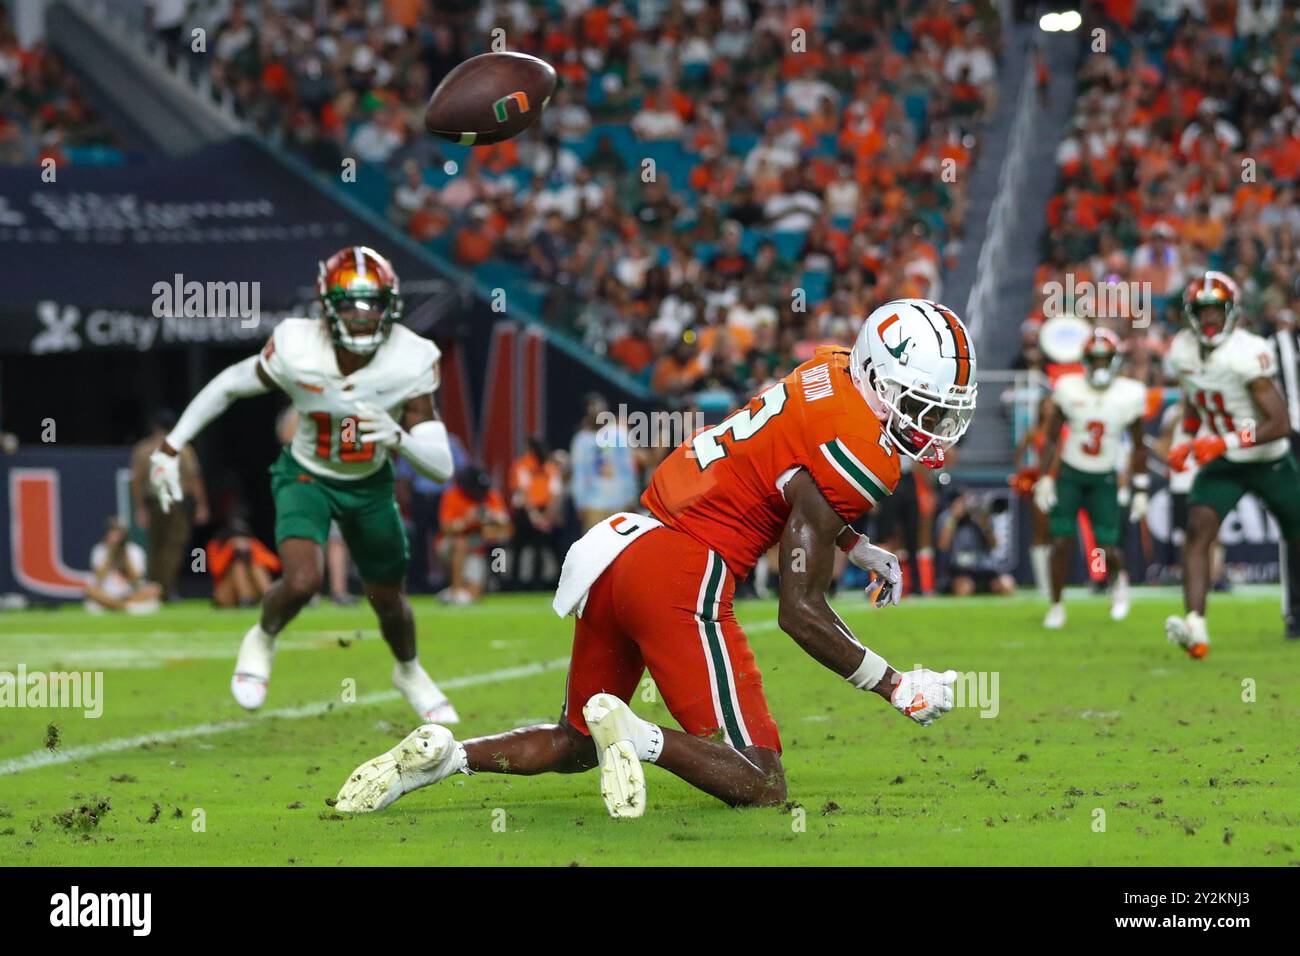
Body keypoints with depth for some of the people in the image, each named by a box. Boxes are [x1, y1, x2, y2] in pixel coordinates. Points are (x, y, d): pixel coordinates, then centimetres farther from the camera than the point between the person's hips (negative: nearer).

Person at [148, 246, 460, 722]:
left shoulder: (409, 363, -28)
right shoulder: (297, 350, -30)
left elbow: (441, 465, -27)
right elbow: (228, 385, -10)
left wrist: (399, 438, -48)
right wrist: (170, 447, -7)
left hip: (370, 485, 2)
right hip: (306, 479, -2)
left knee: (389, 600, 16)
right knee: (302, 581, -26)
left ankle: (409, 672, 51)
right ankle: (263, 639, 9)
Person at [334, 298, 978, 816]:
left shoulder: (831, 370, 13)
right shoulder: (853, 451, -13)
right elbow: (801, 614, -10)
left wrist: (863, 551, 33)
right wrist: (898, 689, -2)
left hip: (616, 558, 9)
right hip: (681, 577, -9)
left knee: (575, 746, 26)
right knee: (761, 791, -7)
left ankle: (441, 754, 7)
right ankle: (636, 737, -24)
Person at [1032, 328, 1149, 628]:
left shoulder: (1129, 395, -9)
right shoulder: (1069, 390, -10)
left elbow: (1138, 447, 2)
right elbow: (1052, 438, -1)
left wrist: (1141, 490, 0)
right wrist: (1046, 477, -9)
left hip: (1104, 479, 0)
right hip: (1069, 474, 0)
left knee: (1108, 551, -5)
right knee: (1061, 542, -9)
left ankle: (1118, 579, 30)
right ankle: (1056, 606, 7)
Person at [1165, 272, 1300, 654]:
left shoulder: (1248, 354, -25)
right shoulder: (1183, 351, -5)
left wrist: (1225, 442, -35)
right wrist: (1187, 444, 3)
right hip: (1221, 465, 4)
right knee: (1198, 530, -20)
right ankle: (1195, 627, -33)